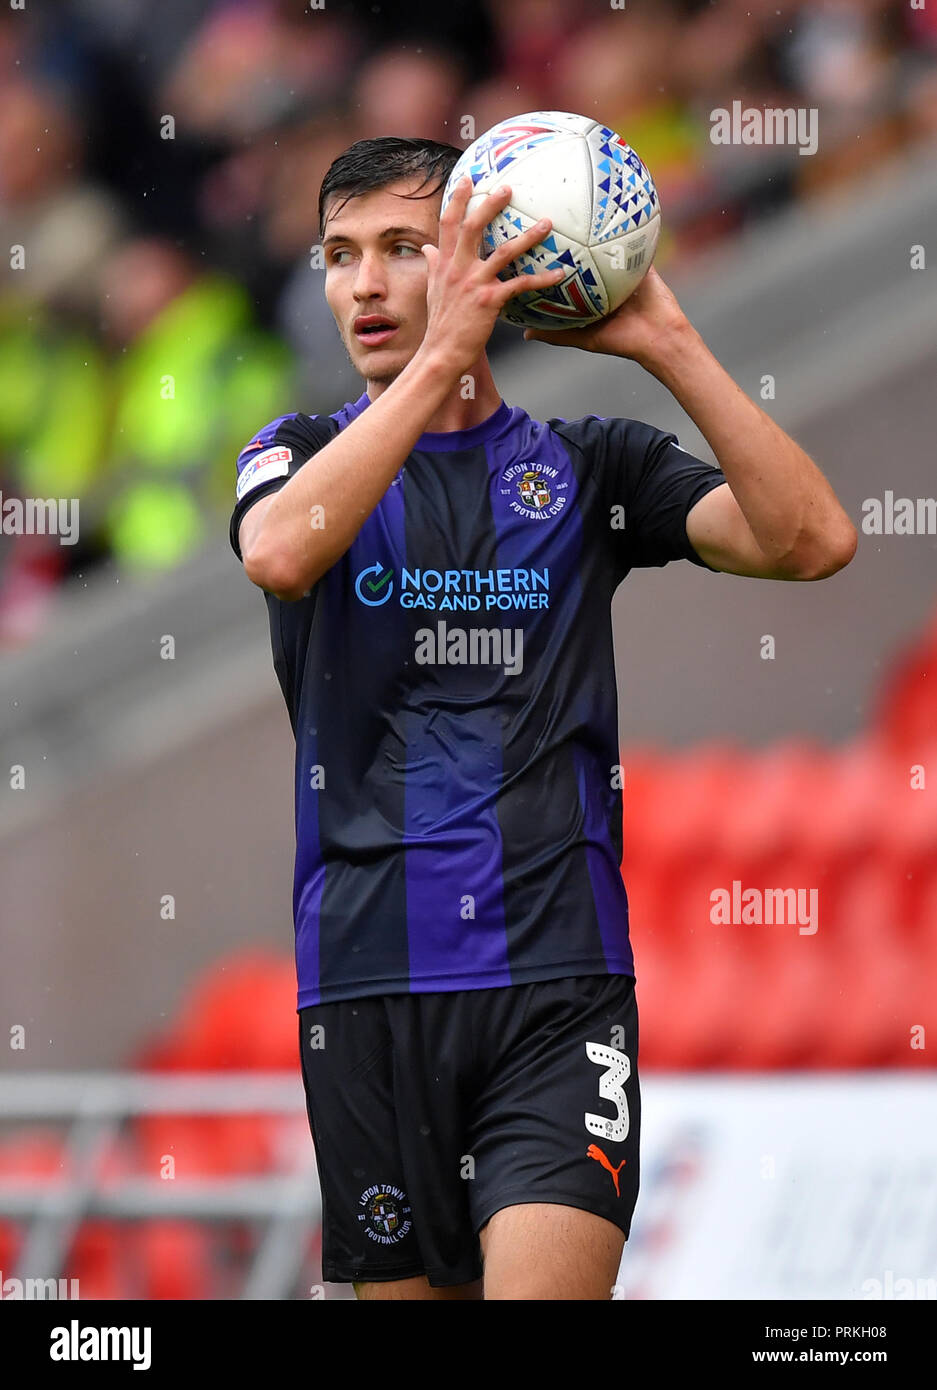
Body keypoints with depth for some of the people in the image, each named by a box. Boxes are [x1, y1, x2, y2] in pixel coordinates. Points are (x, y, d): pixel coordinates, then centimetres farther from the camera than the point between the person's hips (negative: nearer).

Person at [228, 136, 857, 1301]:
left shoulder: (590, 464, 10)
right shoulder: (307, 455, 10)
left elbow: (810, 539, -5)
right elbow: (283, 552, -16)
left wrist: (667, 345, -11)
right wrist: (441, 358, -19)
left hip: (558, 979, -1)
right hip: (368, 977, 2)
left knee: (543, 1285, -19)